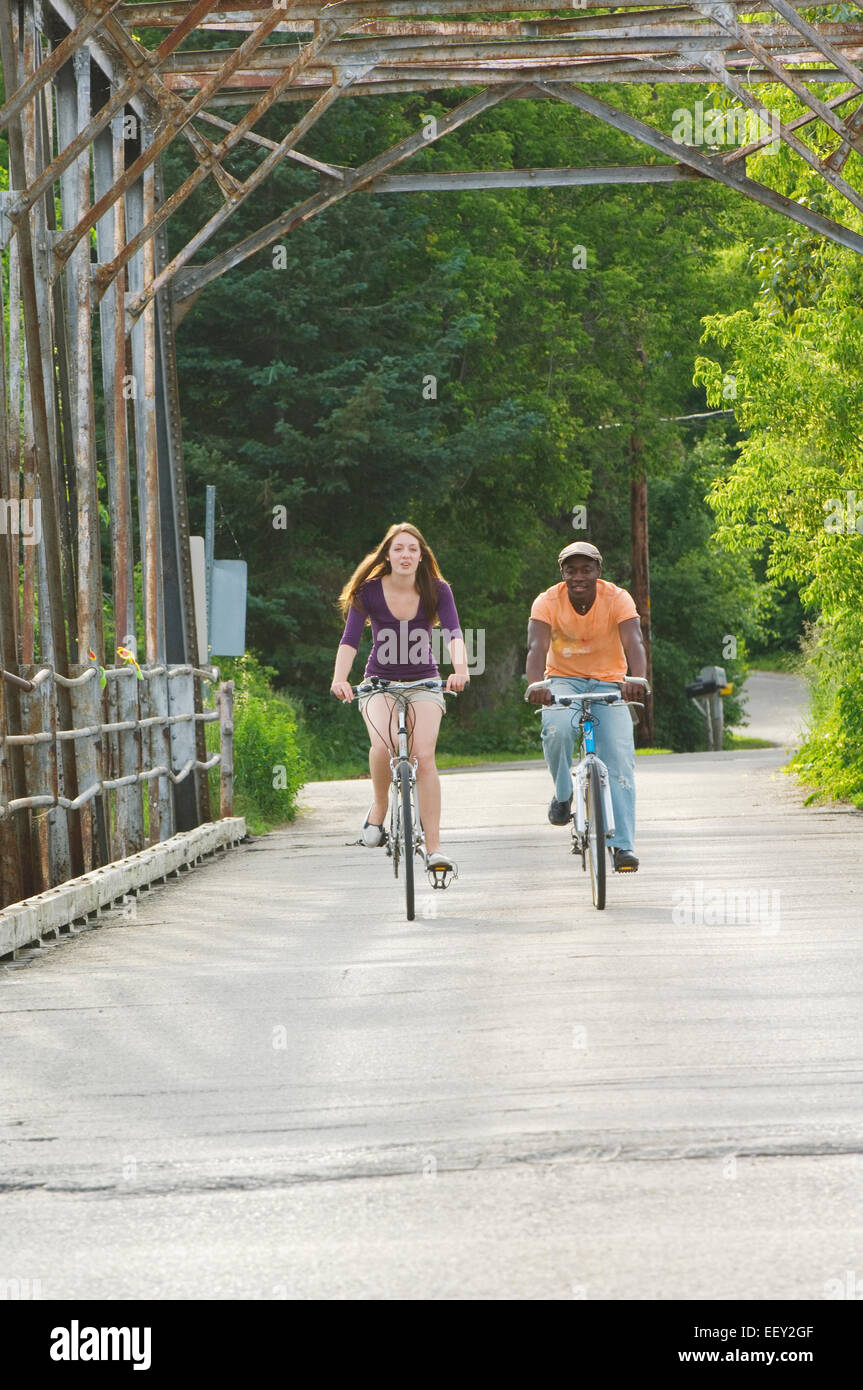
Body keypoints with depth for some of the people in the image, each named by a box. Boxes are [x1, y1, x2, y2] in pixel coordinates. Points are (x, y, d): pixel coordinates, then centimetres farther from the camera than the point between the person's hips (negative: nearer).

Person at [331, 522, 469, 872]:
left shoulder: (437, 590, -7)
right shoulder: (369, 591, -9)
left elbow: (454, 633, -19)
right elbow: (350, 639, -17)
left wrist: (460, 669, -39)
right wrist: (339, 679, -35)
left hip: (424, 682, 0)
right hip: (380, 682, 0)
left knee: (424, 755, -19)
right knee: (383, 744, -29)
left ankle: (433, 848, -15)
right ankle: (378, 809, -1)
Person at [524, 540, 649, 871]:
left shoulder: (617, 599, -16)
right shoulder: (548, 602, -16)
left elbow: (633, 642, -31)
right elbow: (537, 647, -30)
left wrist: (638, 679, -53)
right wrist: (535, 685, -51)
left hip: (607, 682, 1)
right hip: (564, 680, 0)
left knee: (620, 757, -16)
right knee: (557, 729, -32)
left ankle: (623, 844, -14)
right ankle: (563, 794, -3)